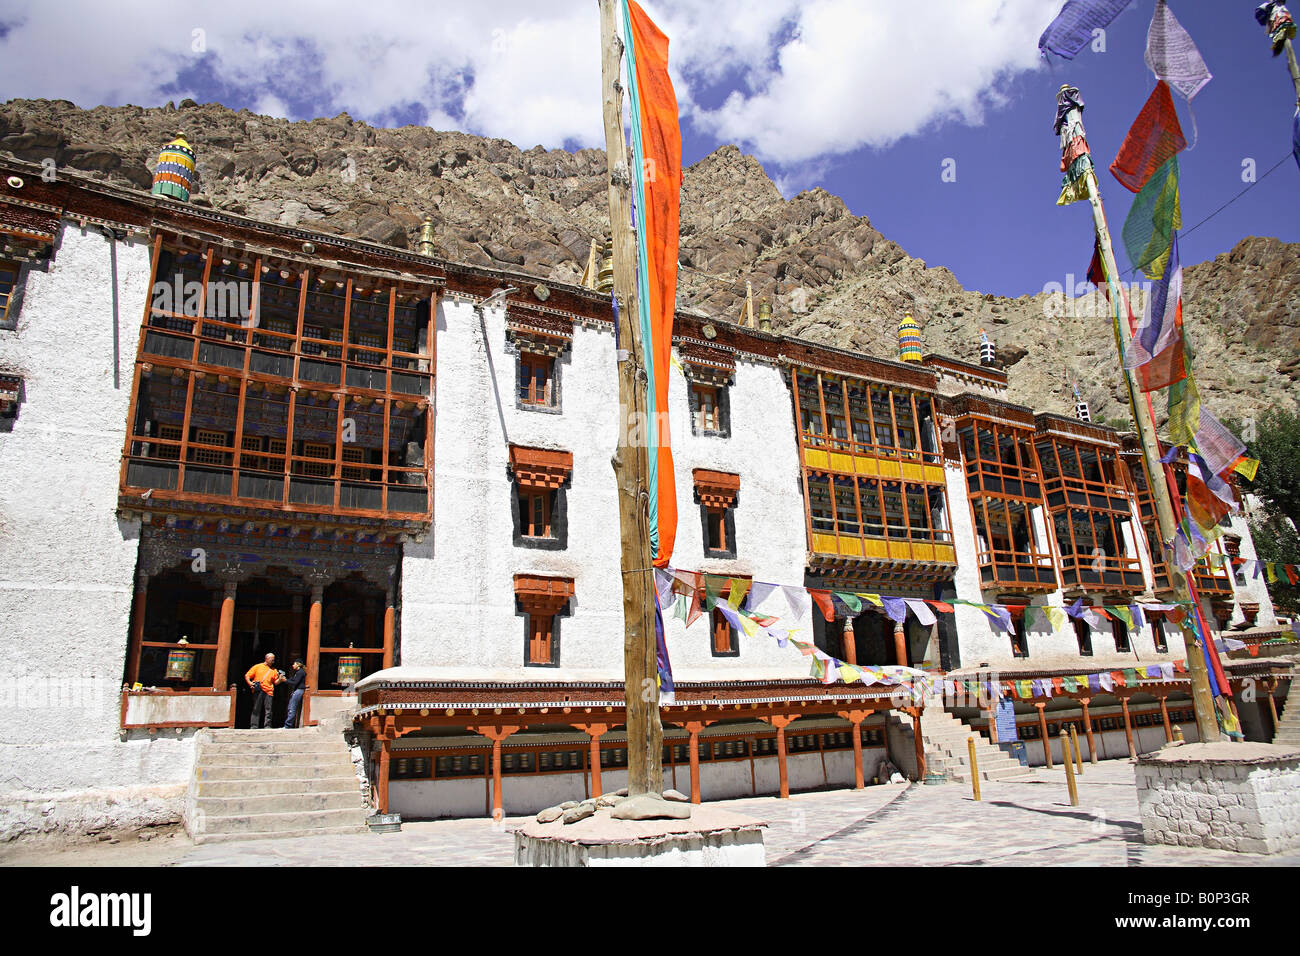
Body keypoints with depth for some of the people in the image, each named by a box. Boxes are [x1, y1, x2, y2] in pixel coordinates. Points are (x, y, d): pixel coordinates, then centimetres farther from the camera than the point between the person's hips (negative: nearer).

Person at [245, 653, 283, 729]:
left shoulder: (274, 670, 18)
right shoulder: (257, 667, 12)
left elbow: (275, 682, 15)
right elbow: (247, 676, 10)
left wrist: (280, 679, -5)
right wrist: (250, 683, -8)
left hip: (269, 692, 2)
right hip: (258, 691, -2)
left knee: (268, 710, -3)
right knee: (256, 709, -3)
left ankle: (267, 726, -2)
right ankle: (254, 726, -1)